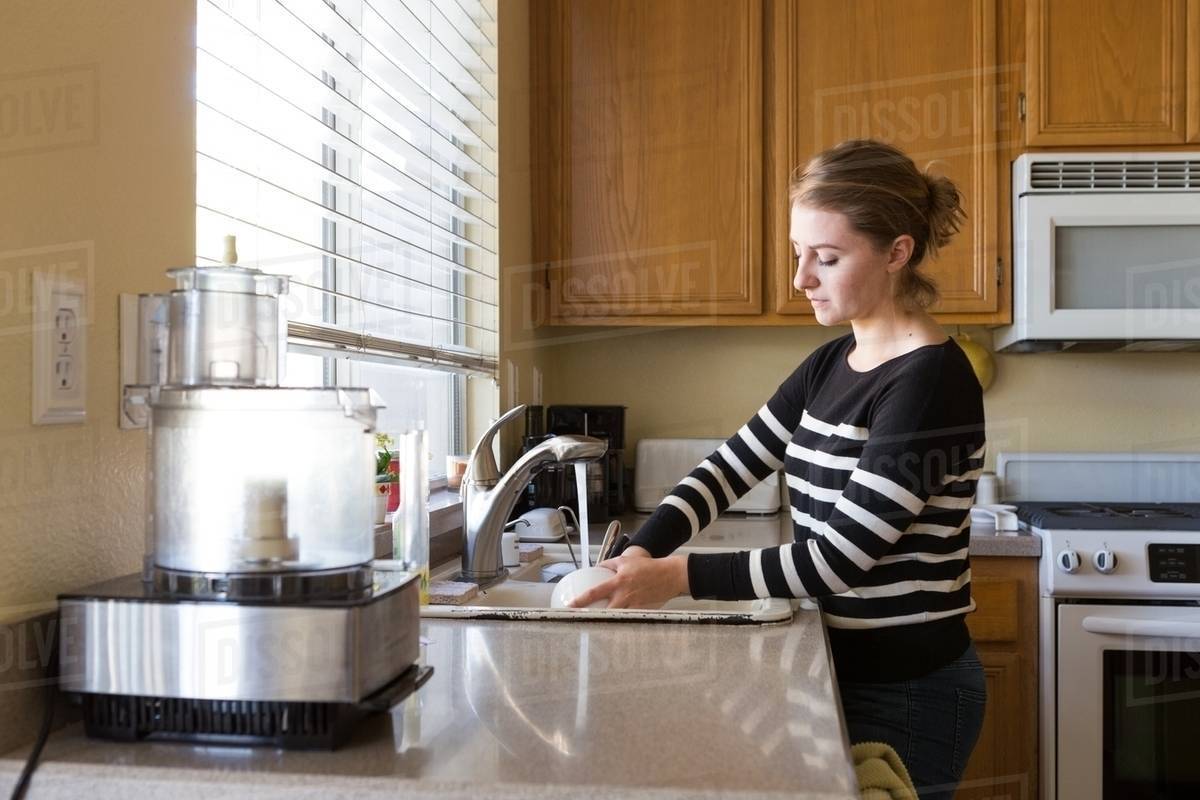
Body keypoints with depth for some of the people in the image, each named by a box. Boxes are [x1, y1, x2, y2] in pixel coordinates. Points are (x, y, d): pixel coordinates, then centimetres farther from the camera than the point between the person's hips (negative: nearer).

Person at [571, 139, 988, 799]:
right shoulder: (831, 364, 4)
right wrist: (641, 553, -10)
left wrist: (679, 576, -21)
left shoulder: (931, 381, -21)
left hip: (906, 691, -7)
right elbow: (730, 466, 5)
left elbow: (839, 557, -24)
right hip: (842, 669, 7)